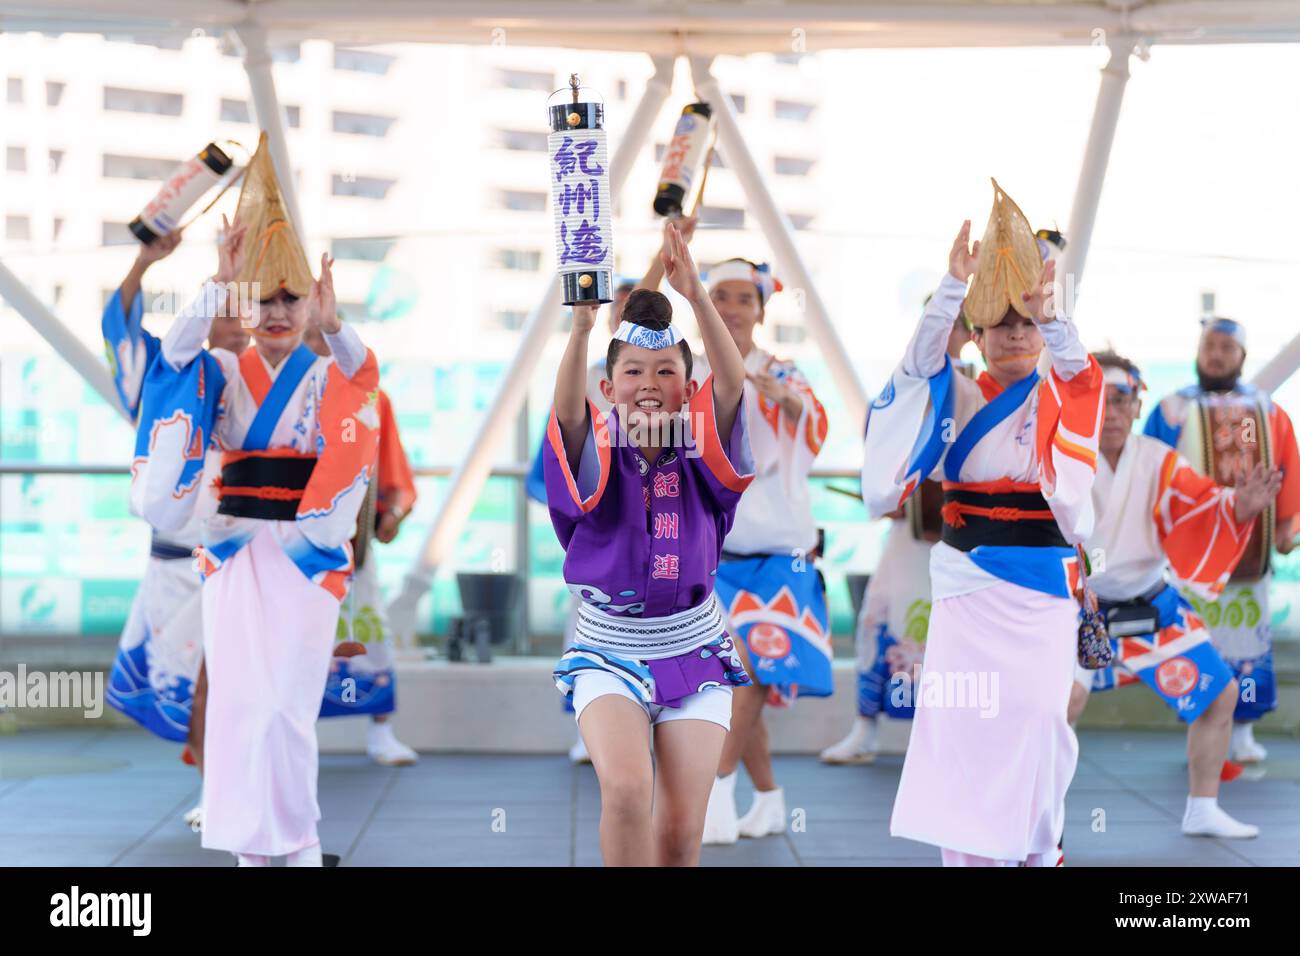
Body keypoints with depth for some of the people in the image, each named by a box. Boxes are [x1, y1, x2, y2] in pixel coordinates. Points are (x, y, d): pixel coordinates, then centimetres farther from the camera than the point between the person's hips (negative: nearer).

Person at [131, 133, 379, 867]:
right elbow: (177, 352, -12)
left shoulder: (330, 379, 4)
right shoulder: (224, 375, 7)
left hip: (306, 556, -2)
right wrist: (220, 284, -24)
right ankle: (248, 844, 7)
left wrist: (332, 323, -35)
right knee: (237, 700, 0)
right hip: (235, 552, 2)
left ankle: (295, 846, 3)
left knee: (287, 703, -6)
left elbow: (365, 378, -18)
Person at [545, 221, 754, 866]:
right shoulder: (598, 451, -7)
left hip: (693, 649, 2)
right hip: (609, 650, -2)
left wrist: (697, 298, -34)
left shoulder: (699, 450, -3)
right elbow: (567, 409, -28)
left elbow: (733, 385, -21)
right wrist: (583, 322, -45)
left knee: (681, 831, 0)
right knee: (626, 788, -26)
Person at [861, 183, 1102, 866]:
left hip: (1040, 587, -1)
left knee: (1038, 714, -2)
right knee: (964, 714, -5)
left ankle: (1039, 849, 12)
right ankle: (970, 853, 1)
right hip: (969, 584, 1)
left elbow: (1076, 365, -17)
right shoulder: (961, 399, 7)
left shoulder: (1060, 397, 5)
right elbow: (922, 358, -11)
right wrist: (955, 284, -24)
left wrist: (1045, 309, -36)